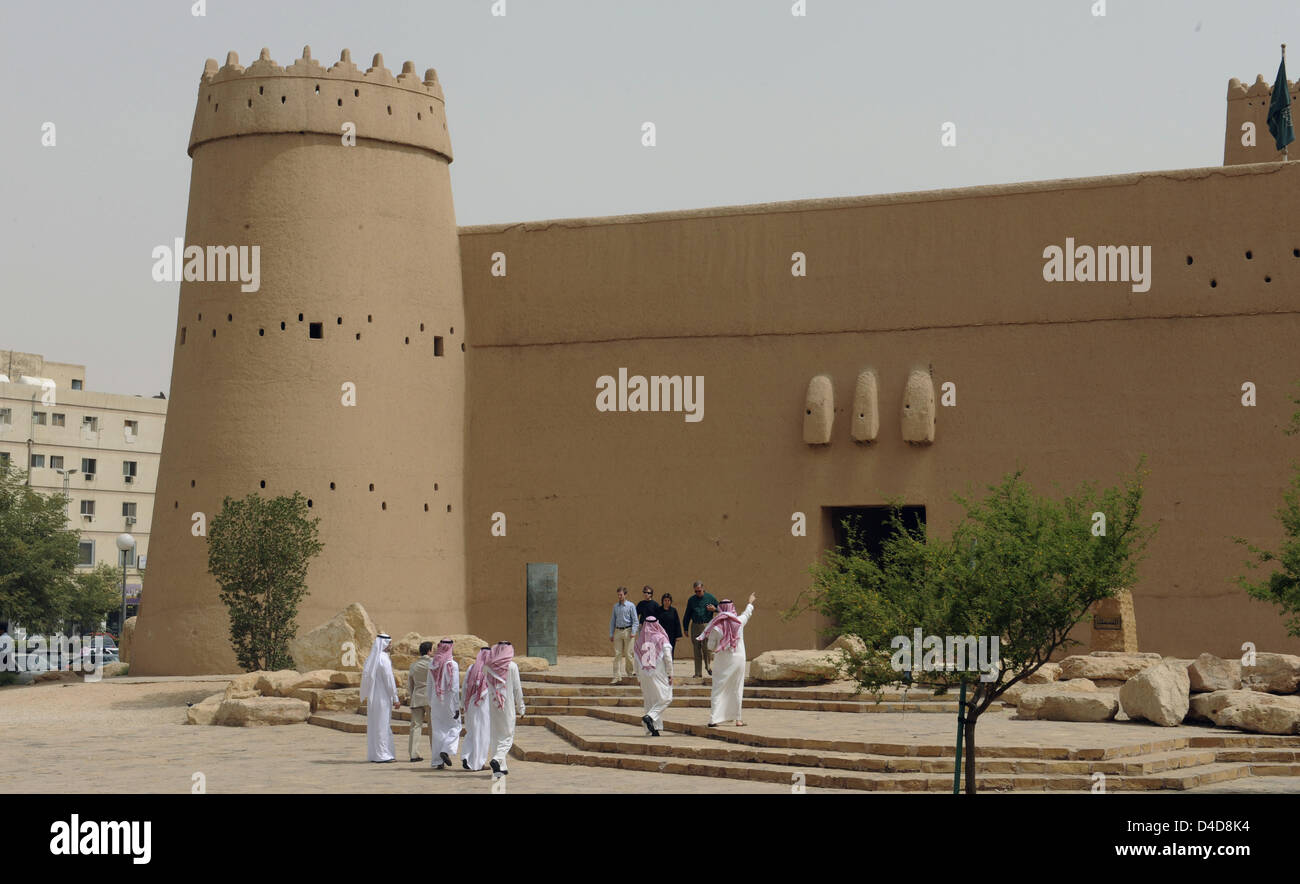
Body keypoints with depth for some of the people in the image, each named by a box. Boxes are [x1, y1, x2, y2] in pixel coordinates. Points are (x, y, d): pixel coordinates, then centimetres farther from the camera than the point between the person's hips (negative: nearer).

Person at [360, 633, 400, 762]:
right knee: (383, 725, -6)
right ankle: (383, 754, -5)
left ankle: (373, 754, 13)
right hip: (383, 697, -8)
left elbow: (366, 678, 15)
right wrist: (395, 698, -12)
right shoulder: (383, 659, -15)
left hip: (372, 697, 8)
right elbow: (389, 680, -16)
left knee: (374, 725, 10)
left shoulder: (371, 658, 11)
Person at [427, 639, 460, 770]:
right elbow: (454, 688, -15)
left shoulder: (432, 664, 3)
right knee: (454, 727, 12)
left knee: (437, 731, 9)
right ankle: (446, 750, -10)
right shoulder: (452, 665, -13)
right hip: (449, 701, -4)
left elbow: (430, 685, 9)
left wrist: (430, 703, 17)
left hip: (436, 700, 4)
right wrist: (457, 707, -11)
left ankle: (437, 762, 8)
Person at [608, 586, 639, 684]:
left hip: (627, 631, -4)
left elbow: (635, 620, -4)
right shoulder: (616, 606, 12)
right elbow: (613, 620, 16)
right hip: (618, 631, 4)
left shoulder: (630, 606, -2)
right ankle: (616, 677, -2)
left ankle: (630, 673, 17)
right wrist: (611, 634, 12)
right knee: (617, 654, -1)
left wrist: (633, 632, -14)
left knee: (628, 654, 0)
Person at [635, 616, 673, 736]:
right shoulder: (661, 639, -7)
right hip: (659, 674, -4)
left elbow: (637, 661, 8)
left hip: (645, 676, 4)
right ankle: (649, 716, -19)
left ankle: (654, 729, 9)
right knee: (665, 698, 2)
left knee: (649, 700, 11)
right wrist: (670, 674, -3)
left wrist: (639, 677, 16)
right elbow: (668, 658, -11)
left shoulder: (639, 640, 4)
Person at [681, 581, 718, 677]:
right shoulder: (691, 600, 12)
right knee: (696, 650, 2)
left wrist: (714, 609, -8)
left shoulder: (710, 597, 7)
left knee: (707, 647, -15)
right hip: (695, 626, 2)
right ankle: (698, 673, 5)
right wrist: (685, 628, 14)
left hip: (707, 626, -2)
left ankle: (709, 666, 0)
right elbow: (687, 615, 17)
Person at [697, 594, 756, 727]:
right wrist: (751, 602, 39)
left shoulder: (716, 626, -8)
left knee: (718, 689, 0)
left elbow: (711, 646, -5)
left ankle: (713, 719, -10)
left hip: (722, 661, -1)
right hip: (738, 659, 1)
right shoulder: (739, 621, -2)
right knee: (737, 690, 10)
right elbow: (747, 613, 20)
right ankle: (737, 719, 13)